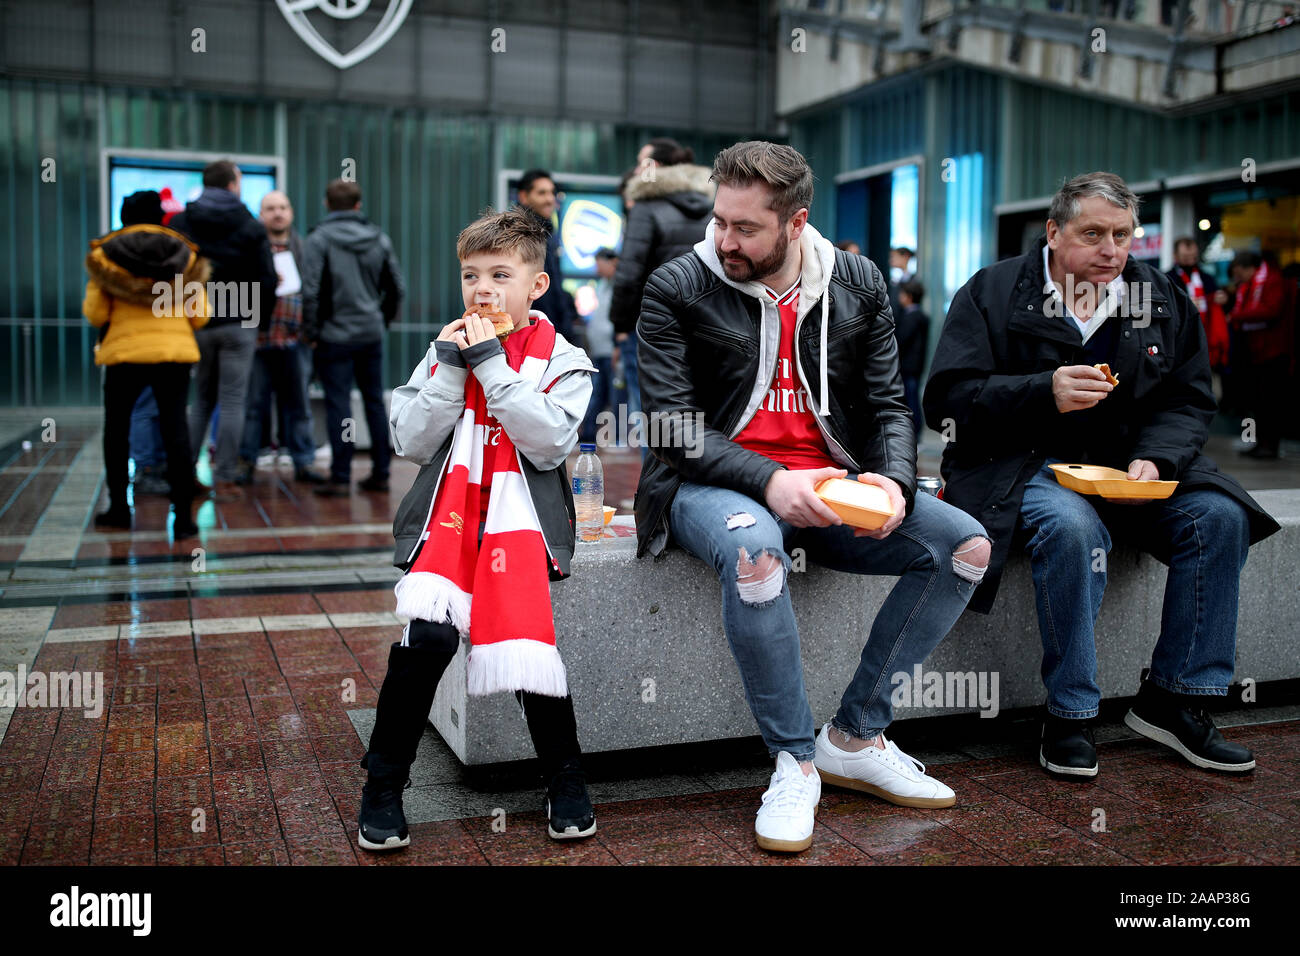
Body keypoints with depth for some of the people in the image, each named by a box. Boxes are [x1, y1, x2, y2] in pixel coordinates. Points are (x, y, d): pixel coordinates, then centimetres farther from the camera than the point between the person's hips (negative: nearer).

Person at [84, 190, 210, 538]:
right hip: (175, 353, 1)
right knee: (175, 430, 1)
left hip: (123, 353, 0)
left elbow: (94, 314, -3)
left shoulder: (106, 254, 3)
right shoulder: (185, 254, 6)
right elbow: (199, 315, 4)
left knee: (116, 430, 16)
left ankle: (119, 508, 22)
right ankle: (183, 515, -4)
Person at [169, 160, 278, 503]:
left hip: (195, 324, 3)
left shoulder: (179, 224, 4)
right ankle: (225, 479, 0)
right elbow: (267, 281, -3)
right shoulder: (251, 227, -2)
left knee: (201, 399, 16)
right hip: (239, 324, -3)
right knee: (232, 401, 0)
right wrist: (258, 318, 9)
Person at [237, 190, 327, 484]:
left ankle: (303, 462, 14)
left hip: (295, 338, 3)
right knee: (254, 403, 3)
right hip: (258, 336, -3)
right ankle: (246, 461, 12)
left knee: (299, 404, 7)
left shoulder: (303, 248, 13)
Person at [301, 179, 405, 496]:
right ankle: (380, 473, 14)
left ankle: (340, 478, 0)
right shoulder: (379, 238, 7)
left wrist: (311, 332, -3)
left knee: (338, 406, -1)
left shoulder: (319, 239, -7)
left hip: (335, 336, -4)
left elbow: (311, 291, -13)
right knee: (375, 402, 10)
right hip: (372, 335, 4)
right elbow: (397, 288, 10)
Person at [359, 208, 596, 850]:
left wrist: (491, 362, -11)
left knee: (523, 644, -22)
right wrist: (451, 366, -4)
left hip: (518, 515, -1)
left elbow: (550, 441, -11)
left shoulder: (562, 360, 6)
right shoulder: (445, 350, 14)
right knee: (428, 633, -23)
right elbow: (410, 442, 5)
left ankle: (566, 782, 1)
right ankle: (382, 787, -6)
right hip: (449, 509, 2)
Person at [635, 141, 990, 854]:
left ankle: (854, 740, -4)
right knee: (754, 551, -39)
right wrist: (768, 481, -25)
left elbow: (888, 407, 8)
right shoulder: (677, 288, -4)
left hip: (828, 483, 5)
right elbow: (672, 427, -10)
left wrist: (893, 482, -14)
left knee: (966, 545, -13)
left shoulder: (857, 283, 7)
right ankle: (794, 761, -19)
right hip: (713, 485, -4)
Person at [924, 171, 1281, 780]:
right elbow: (946, 400, -10)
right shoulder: (991, 293, -2)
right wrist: (1045, 392, -24)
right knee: (1072, 529, -35)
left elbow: (1189, 401, 9)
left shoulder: (1163, 300, 10)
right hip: (1026, 463, -4)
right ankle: (1070, 716, -19)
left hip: (1128, 463, 5)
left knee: (1221, 517, -18)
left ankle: (1173, 700, -4)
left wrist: (1154, 459, -13)